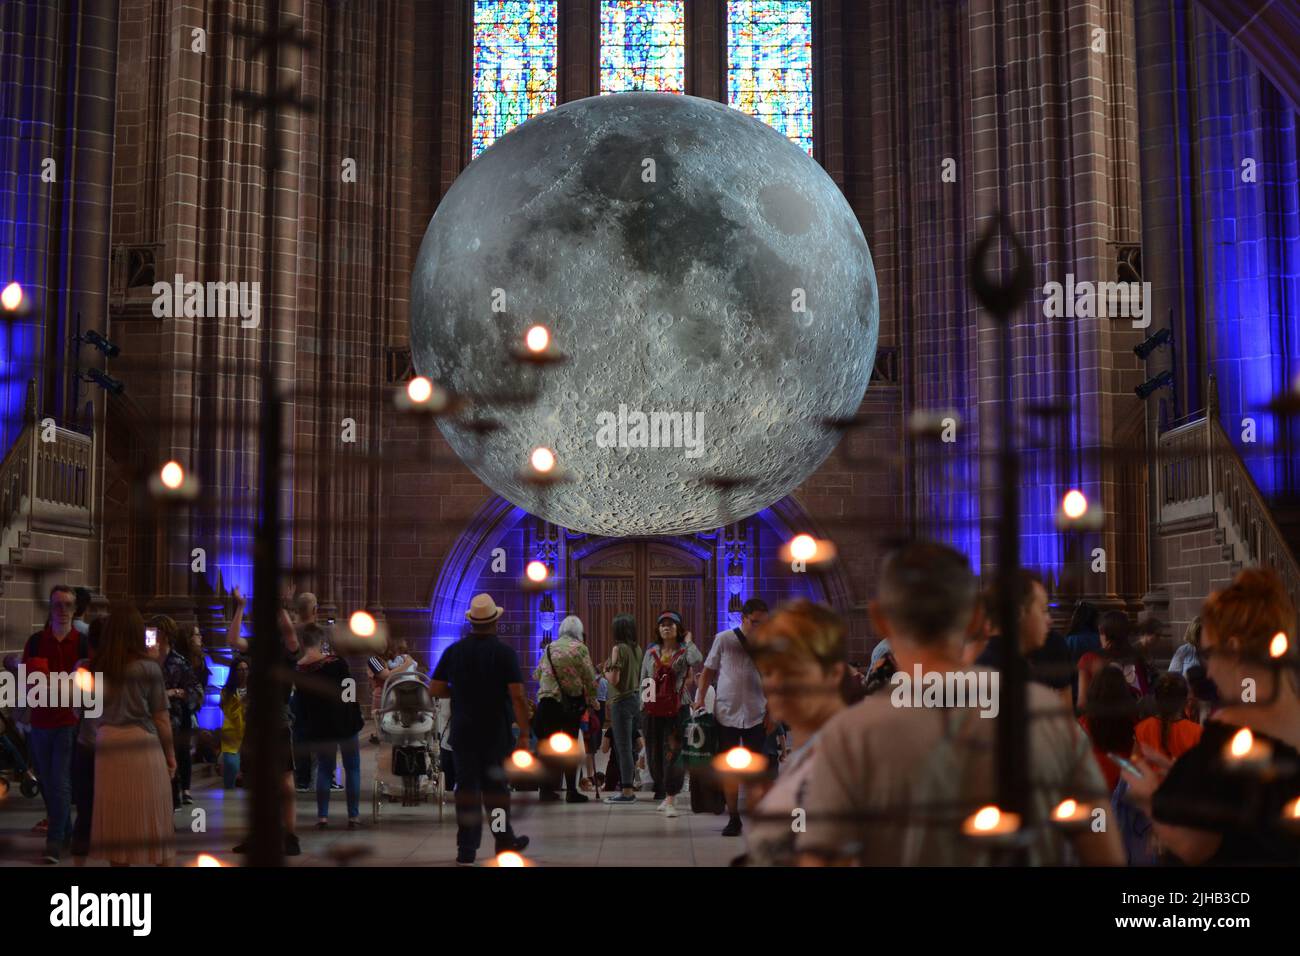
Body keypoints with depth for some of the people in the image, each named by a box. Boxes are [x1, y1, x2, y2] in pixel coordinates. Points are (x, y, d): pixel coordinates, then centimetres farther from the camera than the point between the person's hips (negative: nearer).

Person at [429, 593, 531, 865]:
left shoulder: (454, 651, 0)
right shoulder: (504, 652, -10)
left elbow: (434, 689, 2)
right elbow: (518, 696, -15)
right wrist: (524, 733, -10)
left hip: (463, 729, 2)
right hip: (496, 731, -2)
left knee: (466, 786, 5)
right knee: (495, 786, 12)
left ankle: (467, 849, 5)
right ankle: (504, 840, 24)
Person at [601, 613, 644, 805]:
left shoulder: (618, 649, -14)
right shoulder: (637, 649, 8)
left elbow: (614, 679, -18)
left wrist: (605, 671, 2)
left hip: (622, 701, -8)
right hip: (636, 698, 8)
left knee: (622, 747, -3)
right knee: (629, 746, 14)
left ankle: (627, 791, -2)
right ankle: (630, 787, 19)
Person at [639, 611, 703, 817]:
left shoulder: (683, 651, 1)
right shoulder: (651, 652, 11)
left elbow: (697, 659, -24)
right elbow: (643, 681, 14)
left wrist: (688, 641, -8)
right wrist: (642, 707, 8)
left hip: (676, 709, -4)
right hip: (652, 709, 4)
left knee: (673, 753, -10)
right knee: (654, 754, 9)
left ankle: (670, 800, -10)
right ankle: (666, 796, 25)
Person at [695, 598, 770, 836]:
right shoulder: (724, 640, -1)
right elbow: (709, 670, 9)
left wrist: (771, 712, 2)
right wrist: (700, 698, 1)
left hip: (756, 717, 0)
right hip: (727, 713, 0)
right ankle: (733, 818, 13)